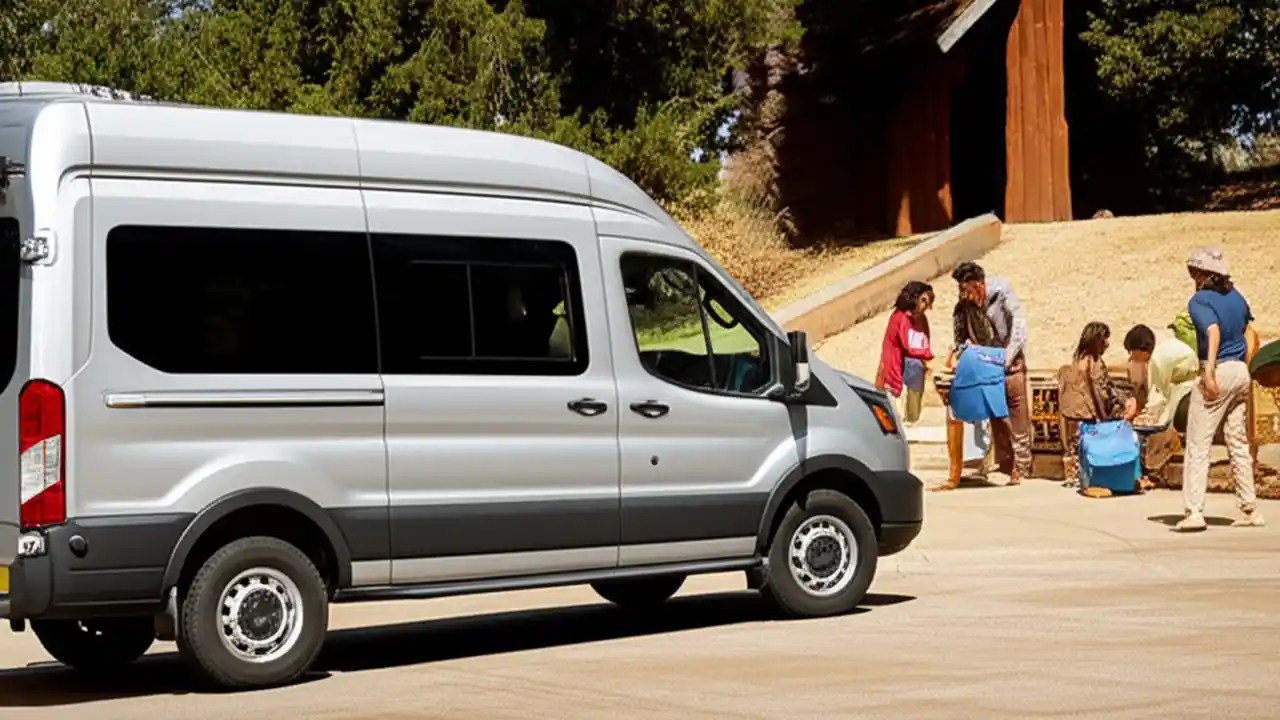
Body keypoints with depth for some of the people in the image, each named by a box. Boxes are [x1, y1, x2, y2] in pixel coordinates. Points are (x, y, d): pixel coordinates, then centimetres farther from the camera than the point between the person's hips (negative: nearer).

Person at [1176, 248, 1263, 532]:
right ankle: (1250, 510, 17)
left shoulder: (1199, 300, -10)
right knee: (1239, 443, 15)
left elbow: (1213, 330, -26)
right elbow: (1251, 336, 17)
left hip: (1218, 371, -7)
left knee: (1198, 444, -5)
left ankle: (1194, 512, -12)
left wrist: (1209, 373, -29)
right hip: (1240, 372, 7)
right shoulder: (1236, 297, 13)